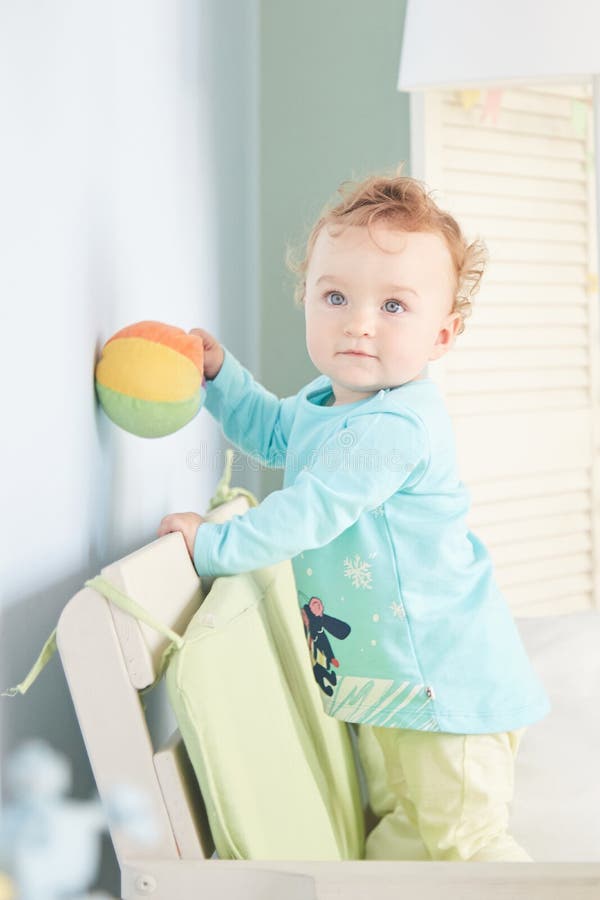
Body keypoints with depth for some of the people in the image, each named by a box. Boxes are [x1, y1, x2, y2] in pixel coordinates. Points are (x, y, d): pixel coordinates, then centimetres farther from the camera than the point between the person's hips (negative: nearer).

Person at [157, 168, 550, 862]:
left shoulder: (395, 427, -26)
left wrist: (215, 544, -14)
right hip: (382, 675, 10)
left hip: (443, 676, -10)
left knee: (461, 837, -1)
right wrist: (218, 372, 15)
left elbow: (307, 515, -26)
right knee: (395, 823, 21)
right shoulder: (327, 402, 6)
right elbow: (272, 429, 29)